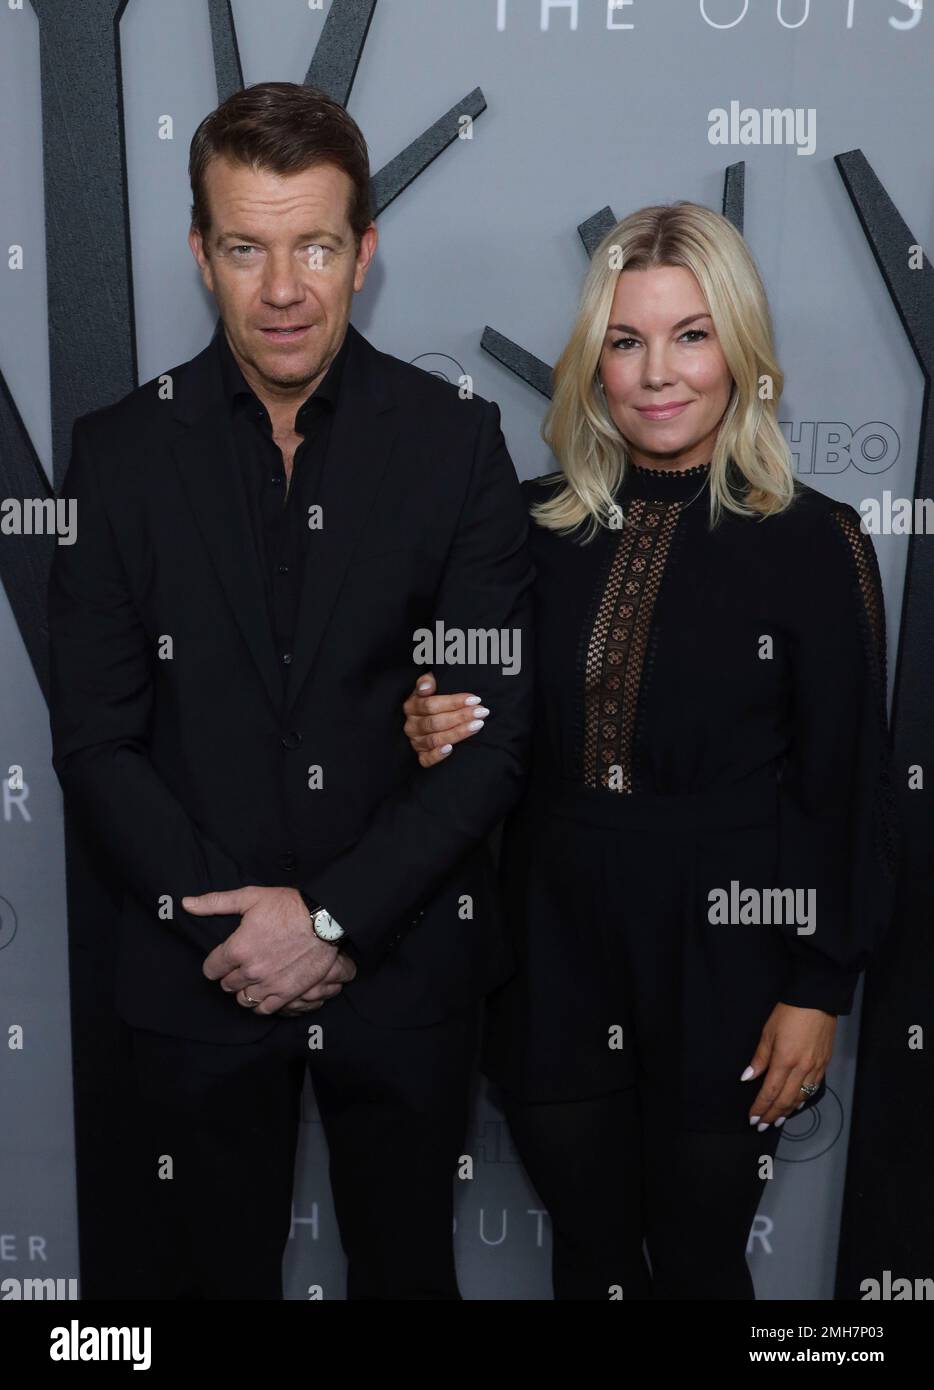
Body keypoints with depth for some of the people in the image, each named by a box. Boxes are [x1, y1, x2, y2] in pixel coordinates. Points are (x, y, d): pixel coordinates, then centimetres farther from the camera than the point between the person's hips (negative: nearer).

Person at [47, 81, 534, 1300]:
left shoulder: (456, 440, -6)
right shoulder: (123, 450, -4)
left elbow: (496, 725, -8)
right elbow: (93, 740, -4)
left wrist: (336, 917, -14)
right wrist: (231, 922, -13)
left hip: (405, 961, 0)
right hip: (197, 969, 1)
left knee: (408, 1263, 20)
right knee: (210, 1268, 18)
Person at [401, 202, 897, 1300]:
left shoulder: (811, 542, -9)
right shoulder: (534, 524, 1)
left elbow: (847, 789, -6)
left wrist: (820, 992, -6)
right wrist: (442, 737, -11)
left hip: (723, 963, -2)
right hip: (553, 952, 3)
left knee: (697, 1256, 15)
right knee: (590, 1246, 19)